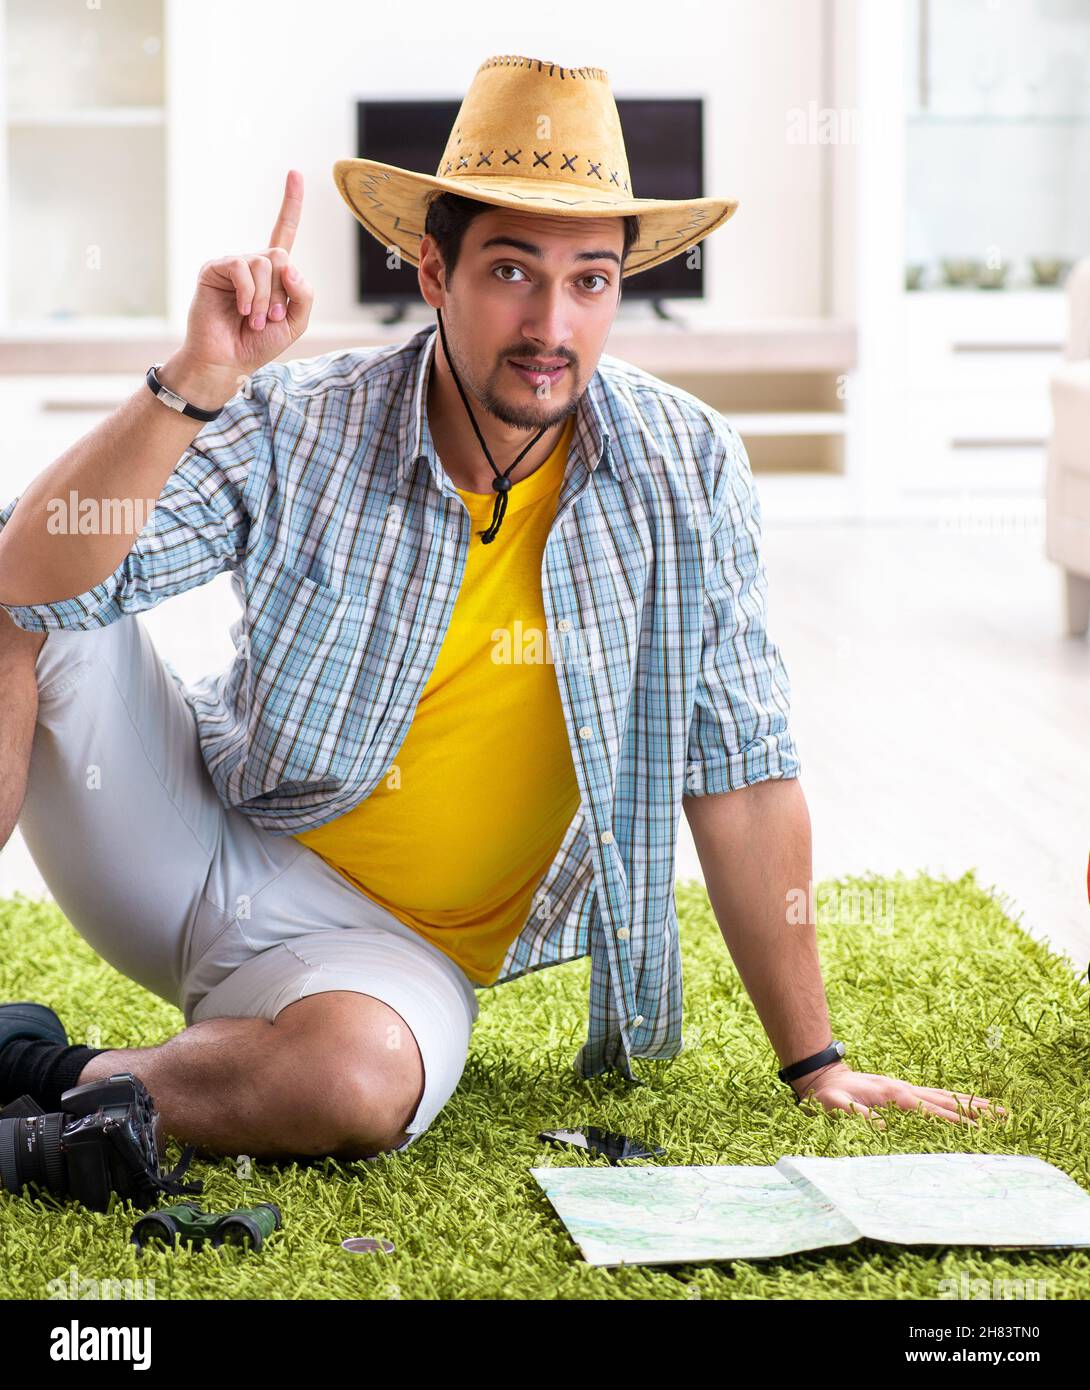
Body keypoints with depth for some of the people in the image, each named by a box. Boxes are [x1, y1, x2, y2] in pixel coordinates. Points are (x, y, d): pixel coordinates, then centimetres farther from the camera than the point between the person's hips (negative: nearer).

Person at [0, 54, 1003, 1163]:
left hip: (394, 942, 0)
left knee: (365, 1075, -37)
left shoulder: (689, 473, -10)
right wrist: (196, 383, -36)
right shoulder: (299, 429, -14)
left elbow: (740, 778, -4)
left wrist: (814, 1062, -2)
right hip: (201, 839, 0)